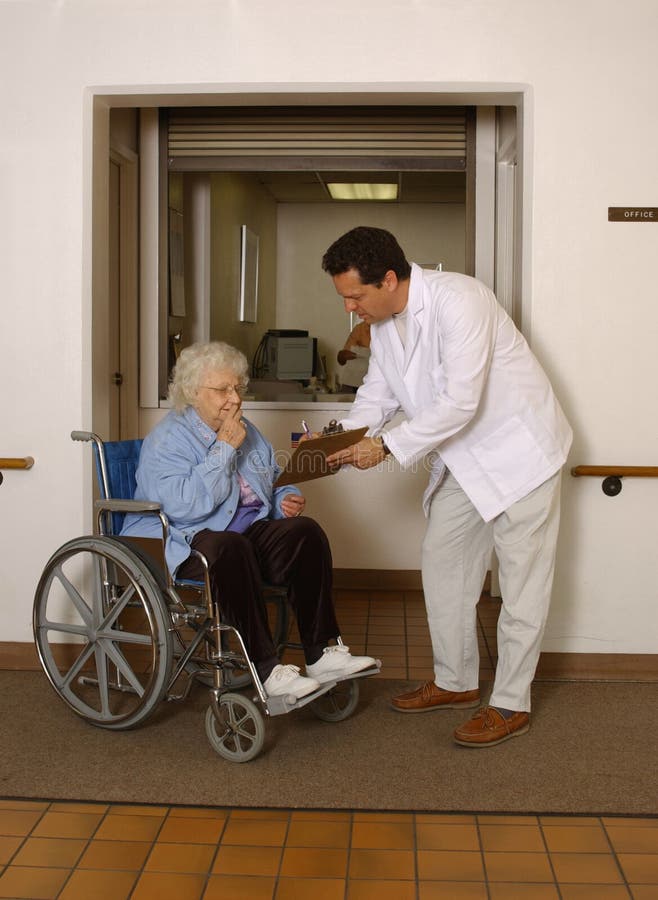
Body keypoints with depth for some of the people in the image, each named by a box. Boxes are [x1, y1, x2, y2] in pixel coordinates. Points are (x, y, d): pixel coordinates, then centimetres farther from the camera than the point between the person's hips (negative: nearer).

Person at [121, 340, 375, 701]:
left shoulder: (246, 431, 17)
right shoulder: (166, 439, -8)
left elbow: (273, 485, 29)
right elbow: (184, 505, -24)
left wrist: (286, 499, 4)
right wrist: (224, 450, -18)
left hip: (251, 532, 7)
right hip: (185, 543, -7)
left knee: (306, 531, -19)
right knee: (230, 547, -38)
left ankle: (321, 653, -18)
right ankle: (266, 671, -33)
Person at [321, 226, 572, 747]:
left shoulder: (457, 300, -28)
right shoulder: (383, 320, -1)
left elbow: (461, 403, -31)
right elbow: (379, 391, 9)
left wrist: (387, 445, -26)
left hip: (517, 447, -9)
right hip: (463, 455, 9)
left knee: (521, 576, 0)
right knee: (443, 563, 12)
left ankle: (511, 704, 9)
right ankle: (456, 683, 27)